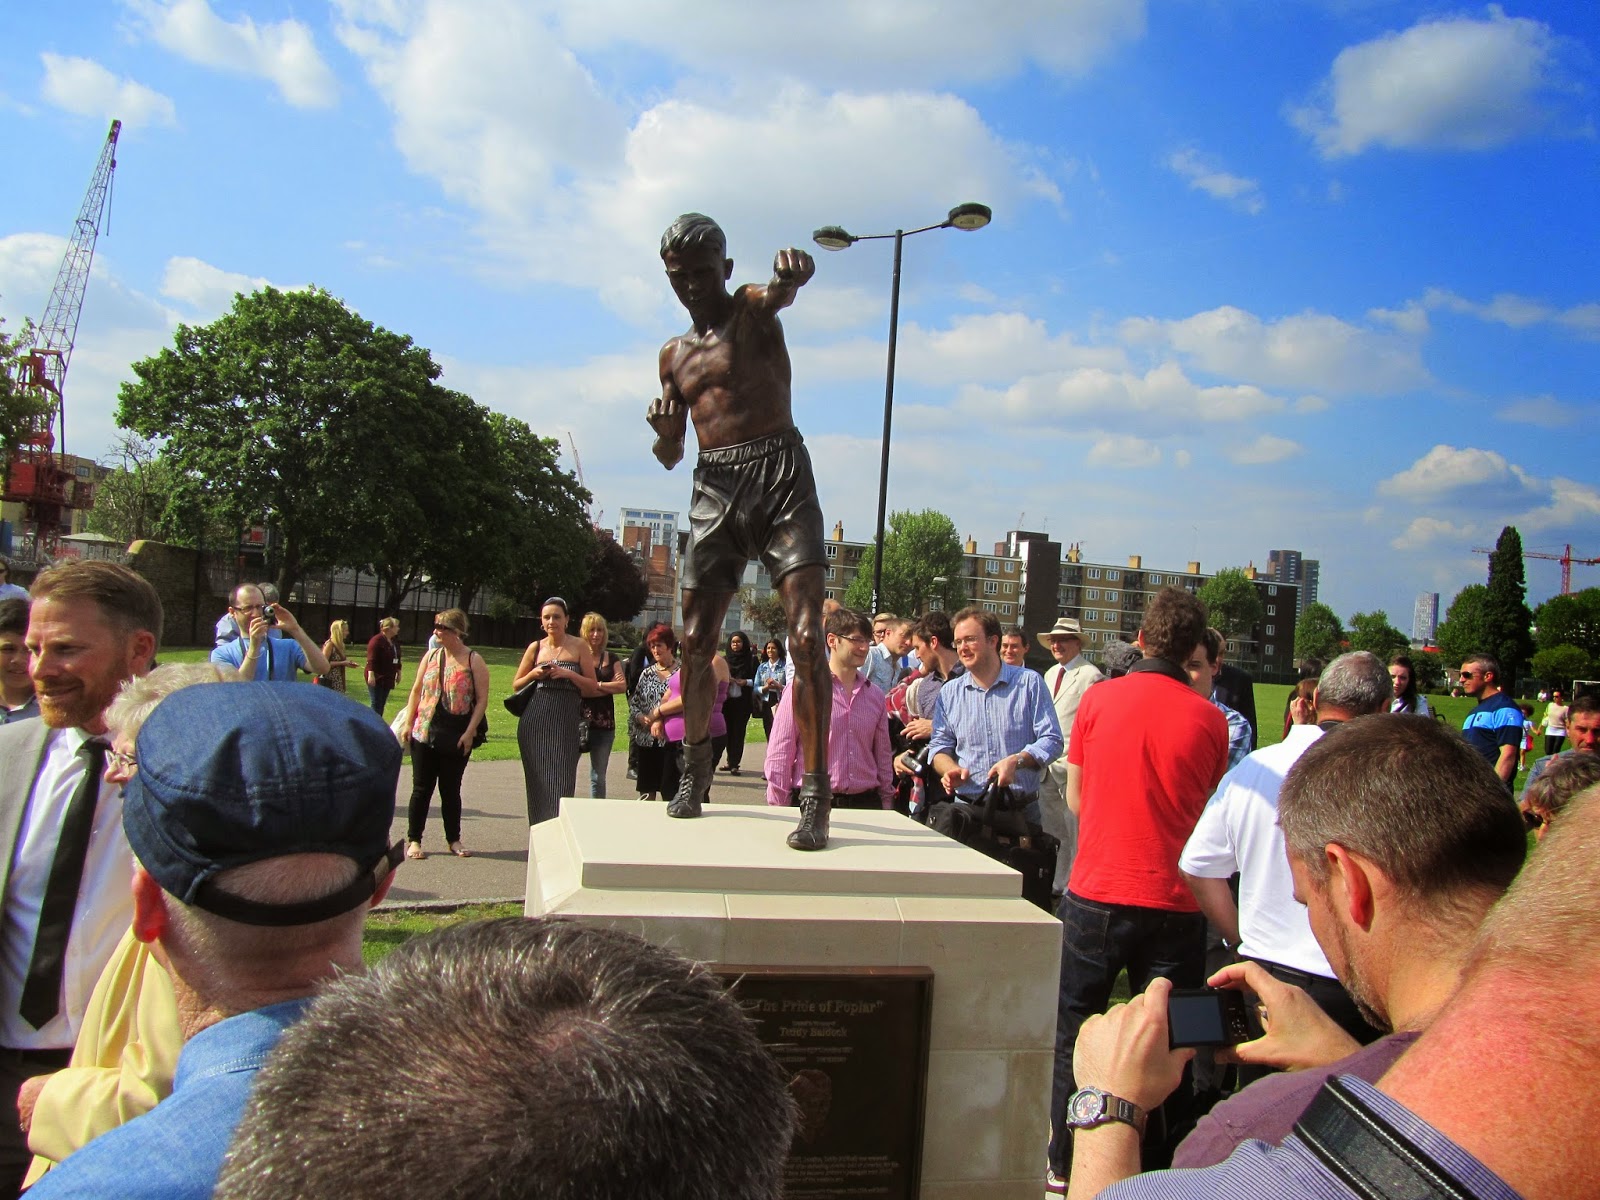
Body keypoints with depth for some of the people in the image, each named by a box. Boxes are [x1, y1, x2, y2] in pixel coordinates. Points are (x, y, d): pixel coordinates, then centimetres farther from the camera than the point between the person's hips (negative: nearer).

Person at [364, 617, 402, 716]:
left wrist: (398, 673, 22)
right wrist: (371, 675, -24)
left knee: (381, 705, 12)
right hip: (377, 678, -8)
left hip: (387, 678, 8)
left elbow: (397, 659, 21)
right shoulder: (377, 640, -14)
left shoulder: (395, 641, 12)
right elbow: (371, 660, -19)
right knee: (375, 706, -7)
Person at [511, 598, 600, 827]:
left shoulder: (579, 646, 5)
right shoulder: (536, 648, 11)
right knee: (537, 781, 3)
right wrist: (534, 674, -2)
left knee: (561, 781, -9)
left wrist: (569, 674, -11)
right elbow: (516, 686, 17)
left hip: (565, 722, -2)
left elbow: (593, 688, 4)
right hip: (535, 722, 2)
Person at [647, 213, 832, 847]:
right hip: (714, 487, 5)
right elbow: (670, 456, 19)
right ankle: (695, 770, 26)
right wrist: (665, 431, -6)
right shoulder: (673, 354, 19)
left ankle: (815, 796, -13)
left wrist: (792, 273, -47)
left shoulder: (754, 308, 6)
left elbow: (782, 291, -21)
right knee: (695, 640, 5)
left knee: (806, 637, -15)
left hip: (780, 473, -5)